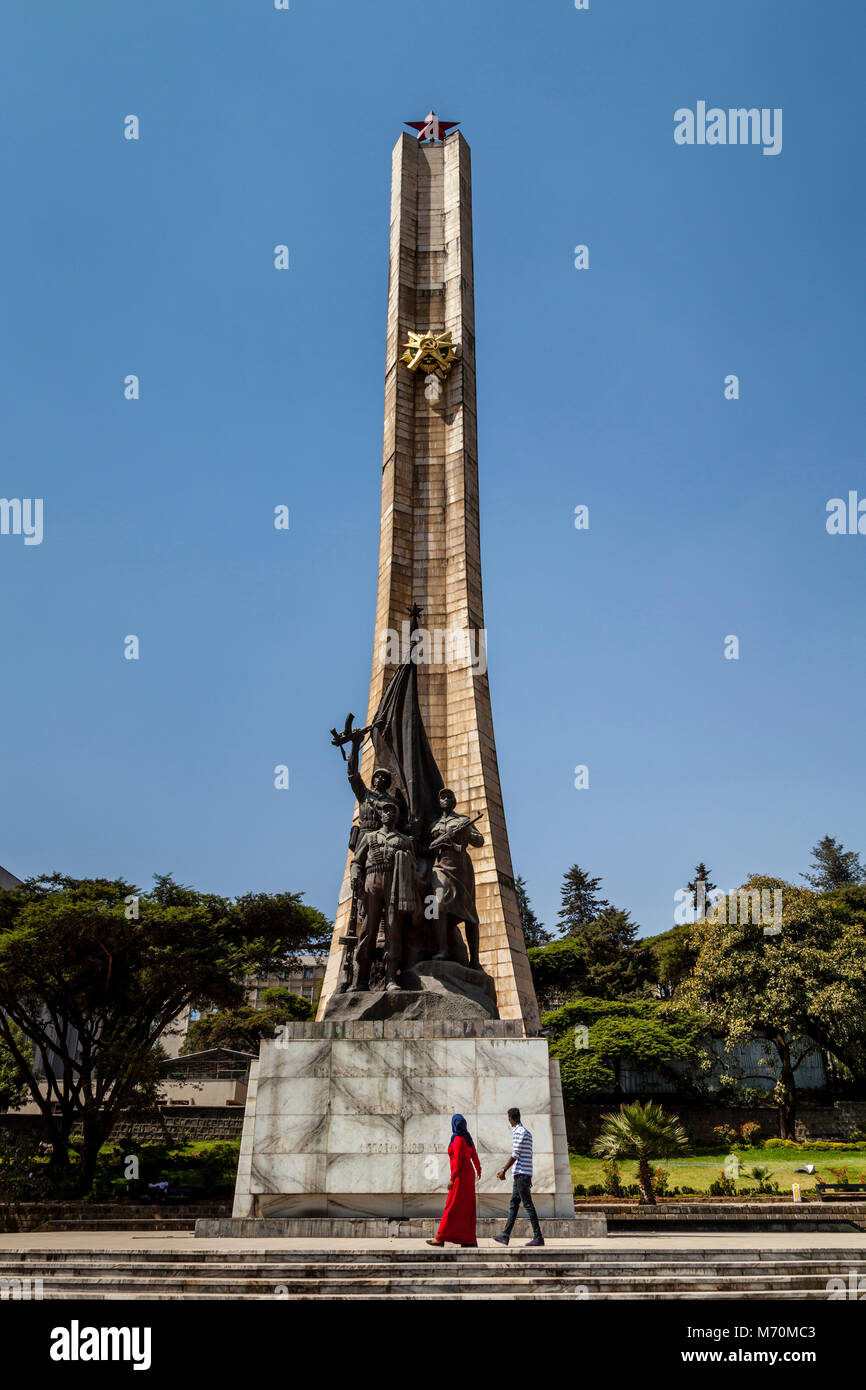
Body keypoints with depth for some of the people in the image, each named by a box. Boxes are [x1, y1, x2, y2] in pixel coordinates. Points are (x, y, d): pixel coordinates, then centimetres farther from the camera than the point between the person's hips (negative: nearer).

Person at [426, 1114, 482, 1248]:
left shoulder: (458, 1139, -15)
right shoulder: (467, 1138, 11)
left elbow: (458, 1160, -21)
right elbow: (474, 1155, 21)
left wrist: (452, 1179, -20)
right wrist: (478, 1170, 39)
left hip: (461, 1176, -9)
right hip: (469, 1173, 9)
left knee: (453, 1206, -6)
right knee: (467, 1207, 9)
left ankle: (441, 1238, -3)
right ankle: (471, 1240, 8)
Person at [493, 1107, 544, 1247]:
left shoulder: (519, 1132, -12)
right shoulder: (526, 1132, 17)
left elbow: (515, 1155, -16)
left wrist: (504, 1171, -12)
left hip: (521, 1173, -10)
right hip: (524, 1174, 10)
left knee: (528, 1204, -7)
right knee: (513, 1204, 10)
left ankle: (538, 1237, -6)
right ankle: (505, 1236, 12)